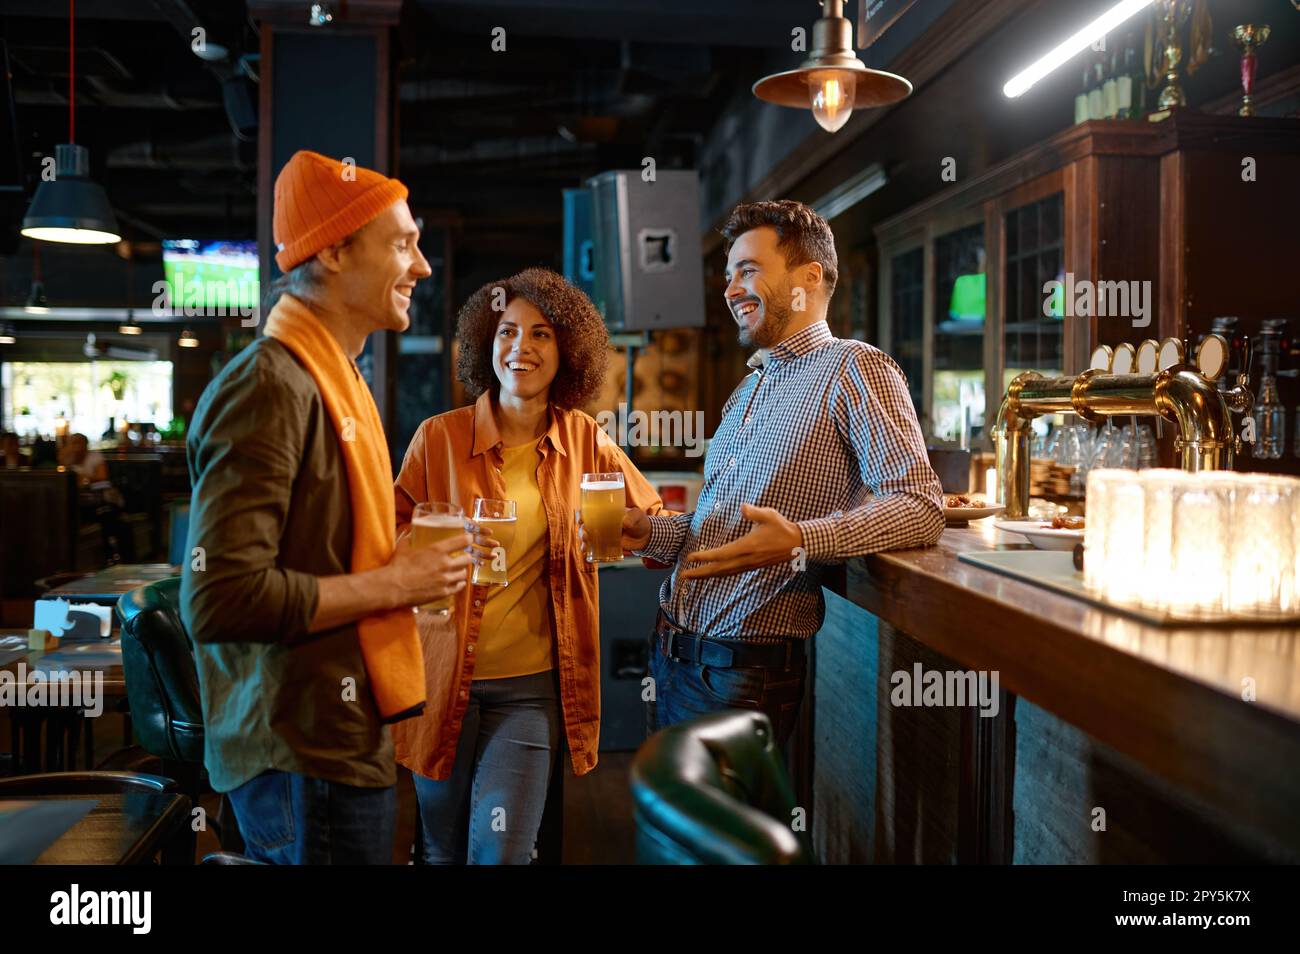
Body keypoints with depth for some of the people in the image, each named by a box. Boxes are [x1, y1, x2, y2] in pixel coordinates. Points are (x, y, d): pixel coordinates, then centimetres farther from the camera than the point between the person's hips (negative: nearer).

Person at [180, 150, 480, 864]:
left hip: (344, 740, 9)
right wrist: (392, 584, -18)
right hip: (304, 758, -9)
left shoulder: (332, 377, 12)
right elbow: (221, 599, -26)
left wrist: (405, 558, 5)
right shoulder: (268, 387, -18)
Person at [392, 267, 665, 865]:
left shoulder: (587, 444, 1)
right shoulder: (438, 438, -4)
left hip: (532, 687, 0)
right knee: (444, 853, 14)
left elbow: (653, 522, 11)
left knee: (501, 852, -4)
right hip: (444, 677, 0)